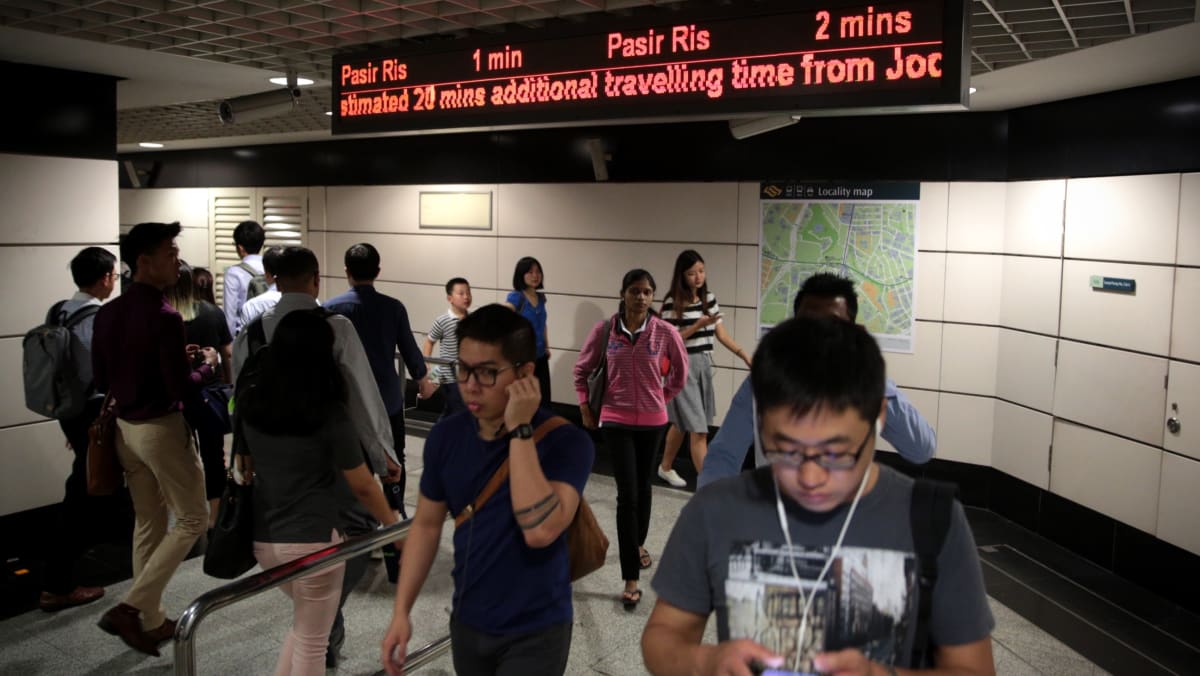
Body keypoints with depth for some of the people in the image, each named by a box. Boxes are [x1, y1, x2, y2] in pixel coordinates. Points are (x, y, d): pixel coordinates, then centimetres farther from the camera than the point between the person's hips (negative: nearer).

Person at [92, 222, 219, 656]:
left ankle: (150, 620, 25)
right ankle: (131, 607, 1)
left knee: (148, 523, 17)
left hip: (124, 426, 8)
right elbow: (181, 388, -21)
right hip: (162, 428, -8)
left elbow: (100, 380, 10)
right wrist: (208, 364, -3)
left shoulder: (108, 313, 4)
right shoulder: (164, 317, -21)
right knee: (192, 519, 6)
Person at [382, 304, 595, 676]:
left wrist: (519, 431, -29)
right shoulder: (446, 435, -5)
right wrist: (401, 612, 1)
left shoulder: (565, 440, -19)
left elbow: (540, 530, -32)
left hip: (534, 632, -4)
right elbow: (426, 525, 5)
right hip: (466, 623, 5)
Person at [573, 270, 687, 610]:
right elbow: (582, 370, 5)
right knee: (627, 494, -7)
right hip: (615, 420, -2)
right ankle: (631, 580, -4)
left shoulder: (665, 332, -9)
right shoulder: (604, 330, -9)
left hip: (652, 420, 2)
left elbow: (680, 372, 8)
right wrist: (585, 408, 4)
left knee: (643, 487, 18)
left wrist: (662, 399, 7)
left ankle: (639, 544, 46)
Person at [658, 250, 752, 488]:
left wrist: (745, 355, 1)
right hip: (683, 366, -7)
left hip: (704, 365, 7)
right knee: (698, 429, -8)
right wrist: (699, 325, -22)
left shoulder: (709, 299, 7)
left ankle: (665, 468, 37)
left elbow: (721, 334, 8)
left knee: (682, 422, 19)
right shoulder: (672, 303, -12)